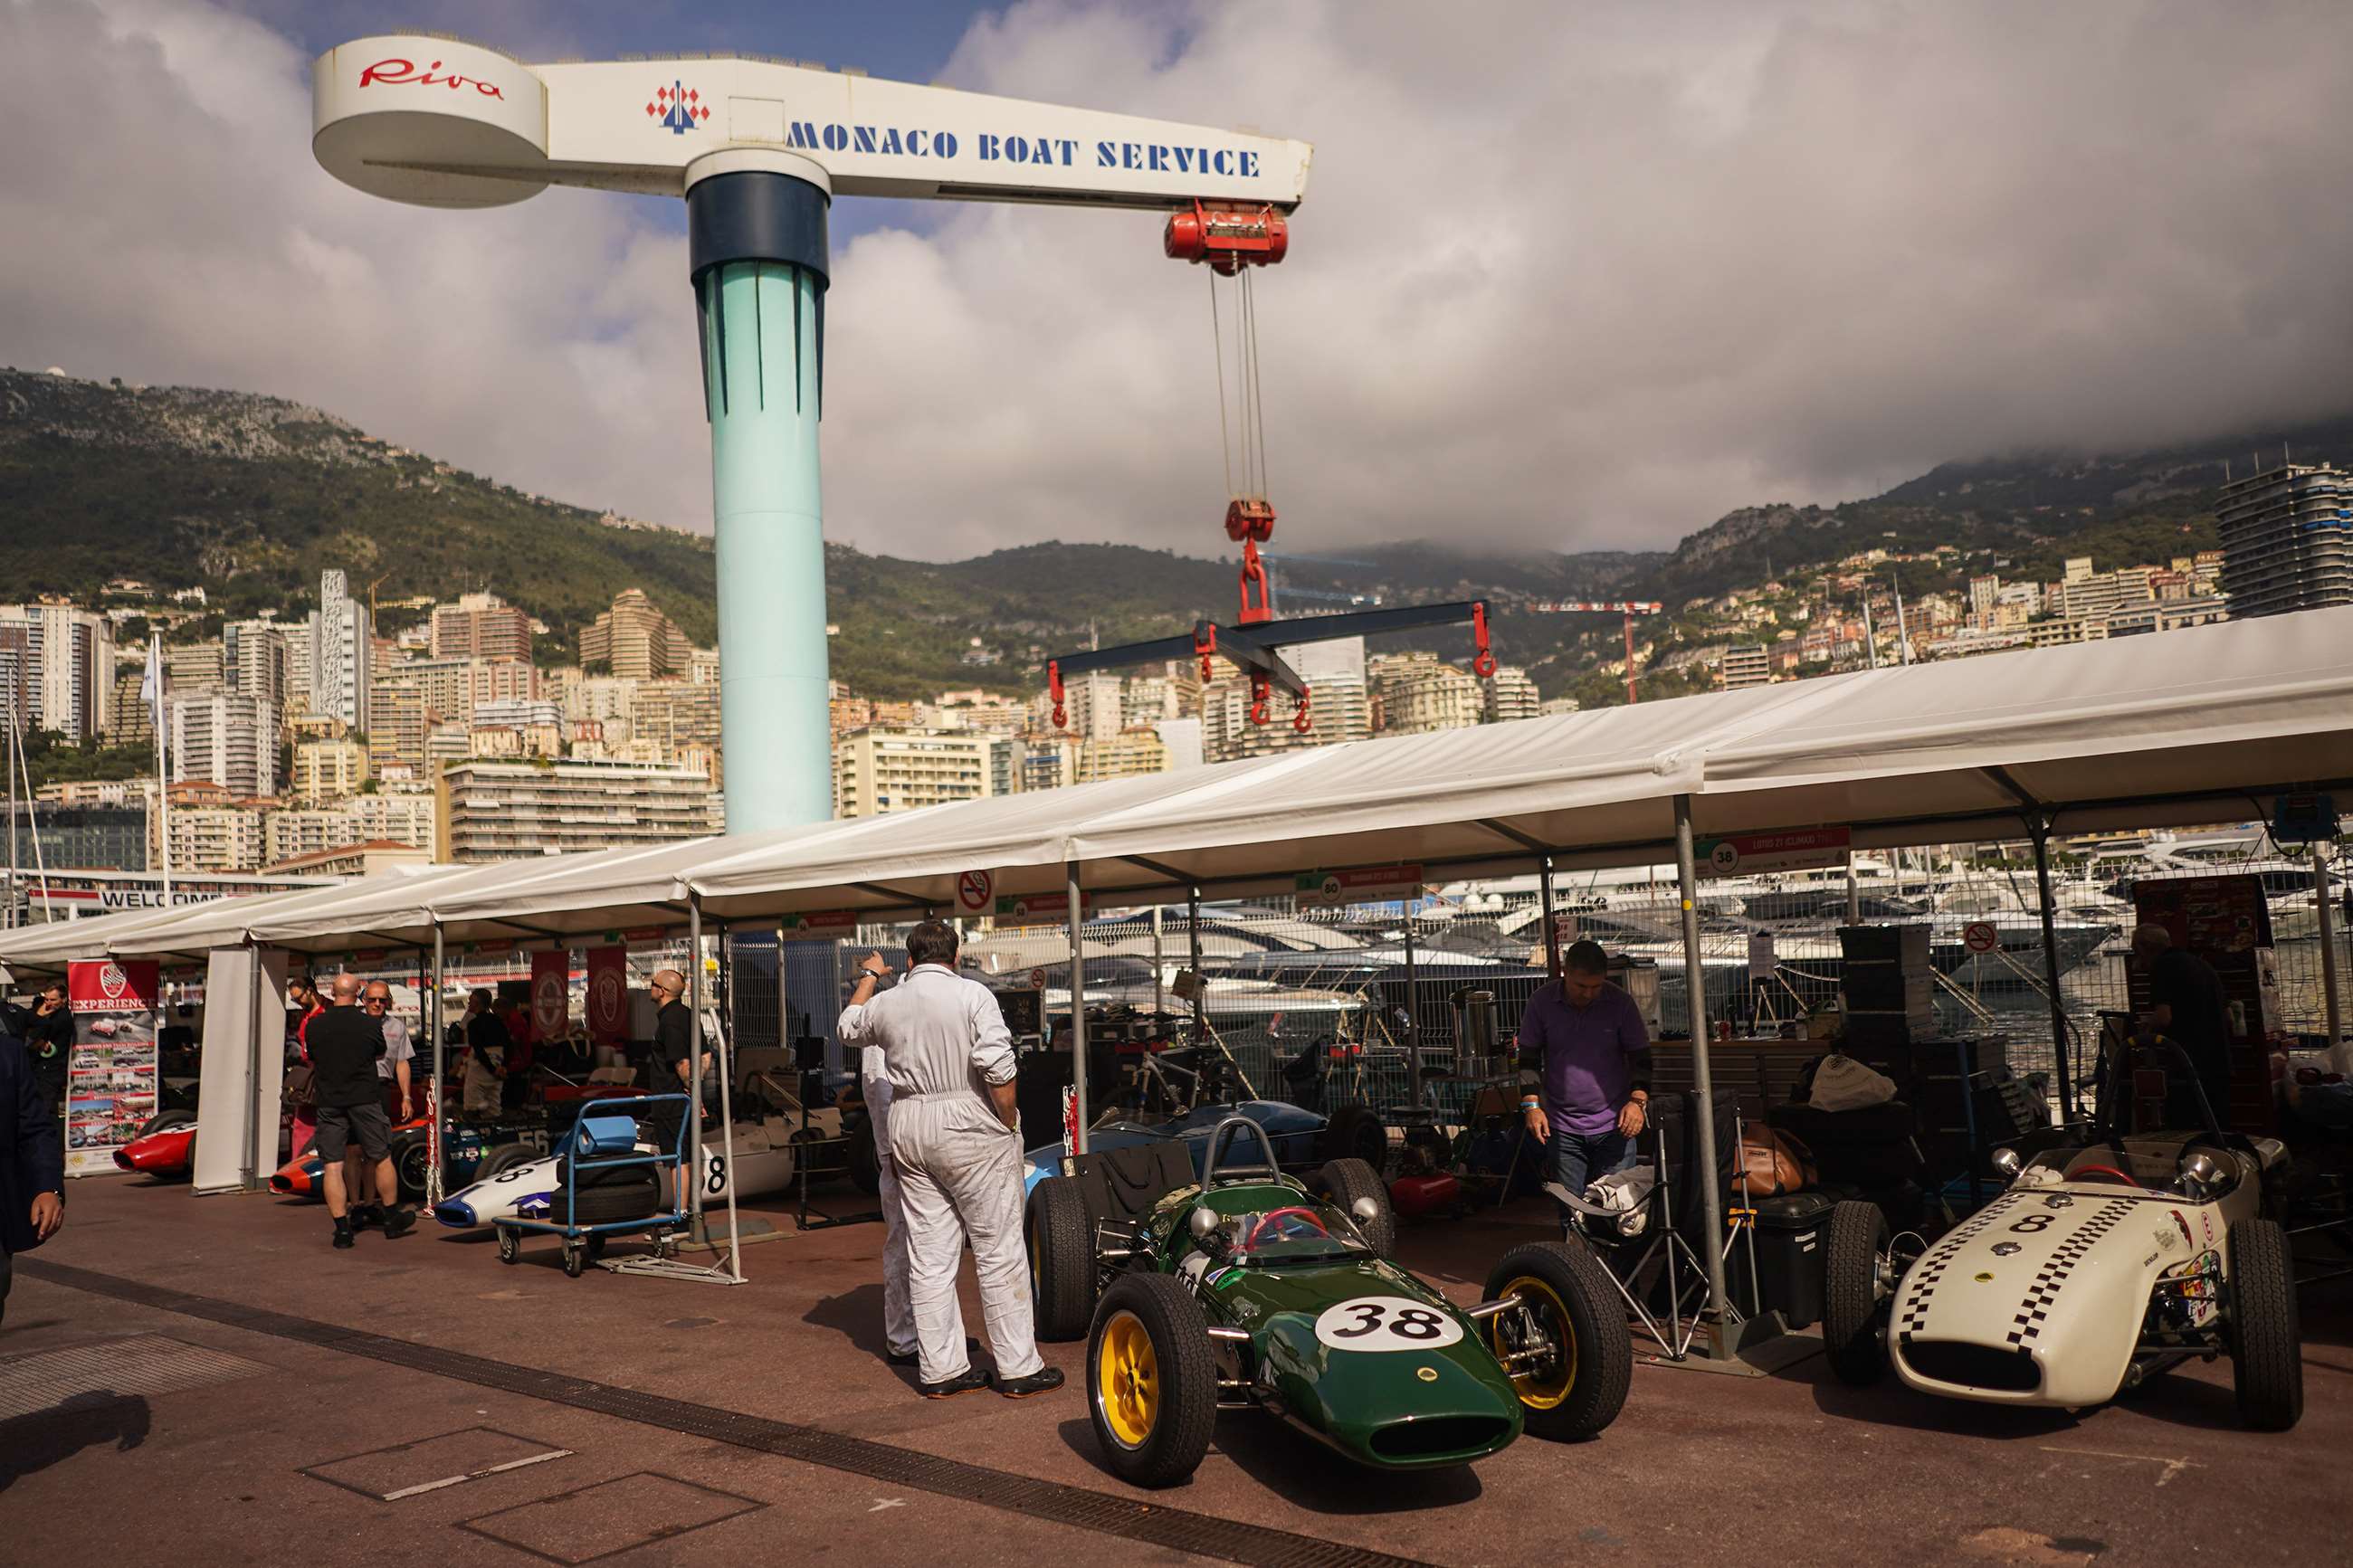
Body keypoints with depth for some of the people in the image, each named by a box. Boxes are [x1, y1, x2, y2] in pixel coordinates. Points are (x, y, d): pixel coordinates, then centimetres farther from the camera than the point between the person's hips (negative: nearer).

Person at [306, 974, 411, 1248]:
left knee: (331, 1166, 4)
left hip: (328, 1101, 1)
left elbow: (312, 1062, 13)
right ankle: (392, 1220, 21)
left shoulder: (315, 1025, -1)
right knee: (382, 1159, 12)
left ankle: (342, 1228, -1)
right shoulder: (370, 1024, -6)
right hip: (365, 1099, -1)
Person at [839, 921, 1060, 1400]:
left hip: (908, 1129, 5)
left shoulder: (885, 1004, 7)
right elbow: (996, 1067, -18)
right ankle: (1018, 1368, 5)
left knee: (928, 1255, 9)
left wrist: (868, 977, 44)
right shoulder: (972, 995, -8)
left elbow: (849, 1028, 30)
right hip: (971, 1127, -5)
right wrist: (1010, 1125, -6)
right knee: (1000, 1250, 1)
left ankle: (941, 1368, 14)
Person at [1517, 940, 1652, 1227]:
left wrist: (1638, 1099, -10)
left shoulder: (1621, 1003, -4)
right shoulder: (1542, 1001, -4)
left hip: (1614, 1124, 0)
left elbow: (1640, 1057, 4)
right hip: (1562, 1127, 0)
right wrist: (1531, 1105, -5)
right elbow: (1529, 1057, 4)